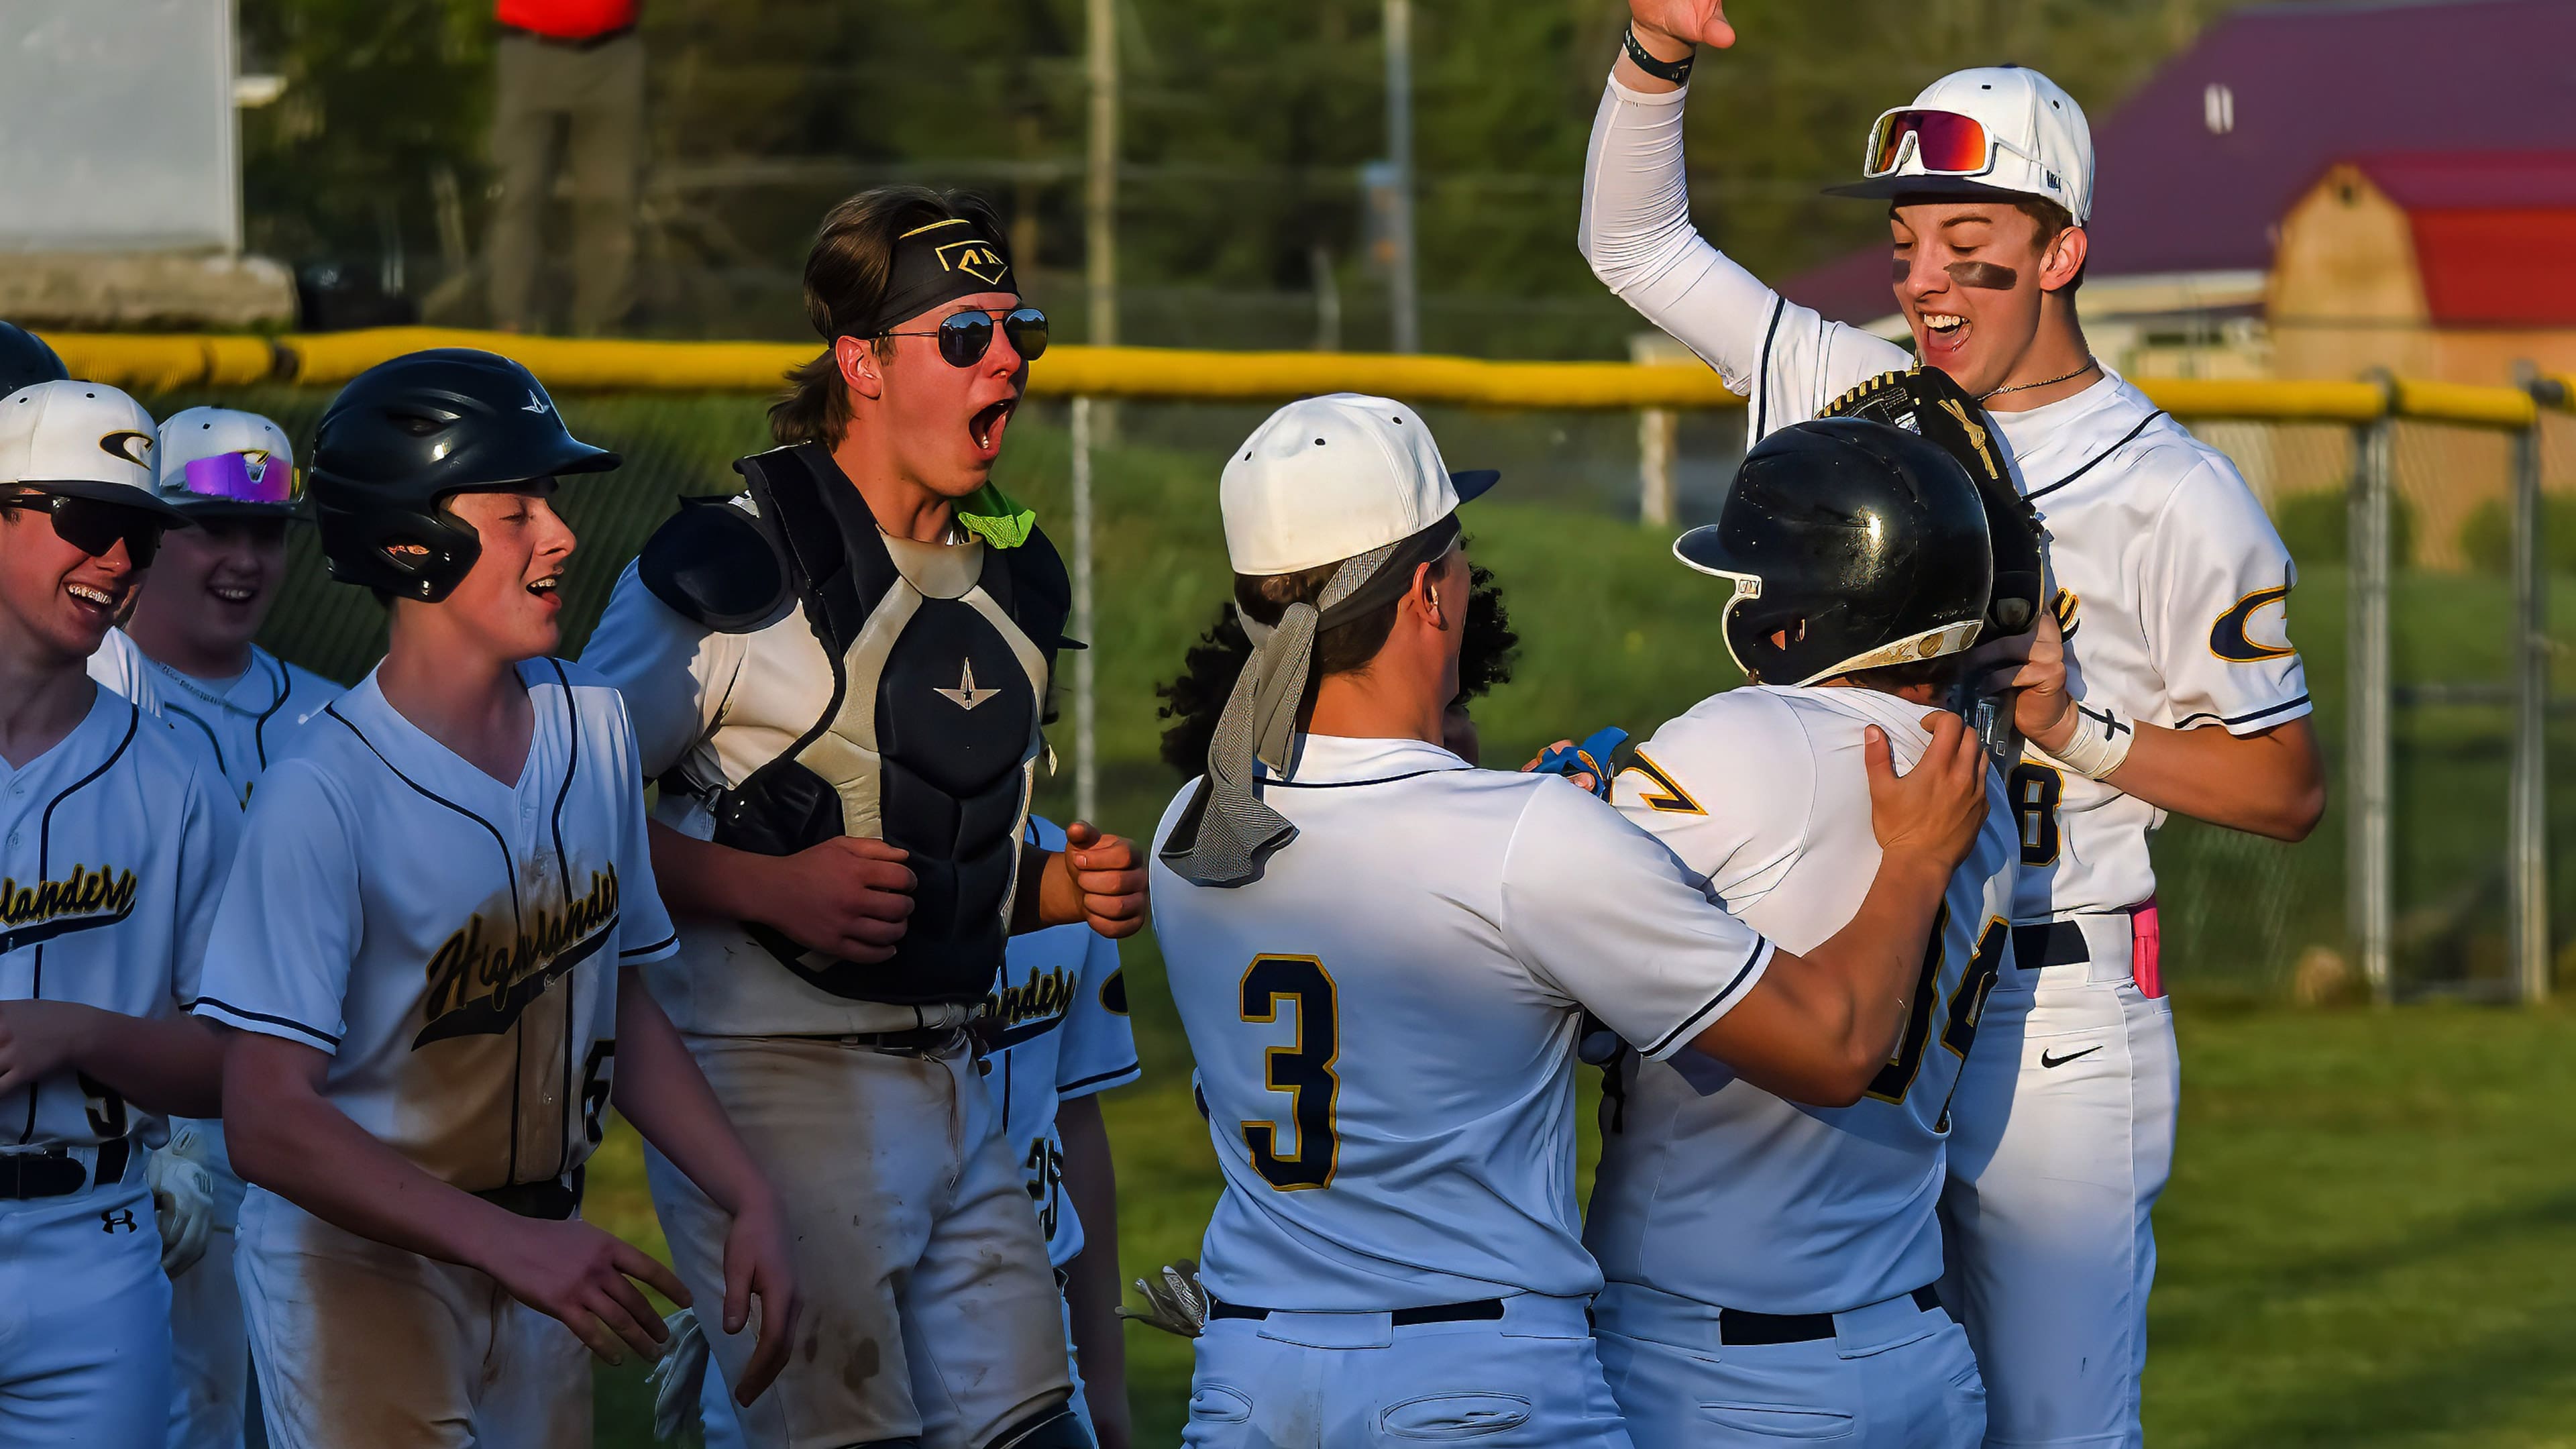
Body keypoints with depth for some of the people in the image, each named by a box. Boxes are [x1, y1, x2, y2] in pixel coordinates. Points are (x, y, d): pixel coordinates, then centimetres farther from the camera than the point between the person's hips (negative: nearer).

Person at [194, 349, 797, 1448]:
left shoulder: (591, 724, 3)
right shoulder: (325, 796, -20)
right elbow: (269, 1122, -24)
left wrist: (749, 1199, 5)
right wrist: (509, 1244, -30)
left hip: (539, 1256, 7)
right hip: (358, 1271, -7)